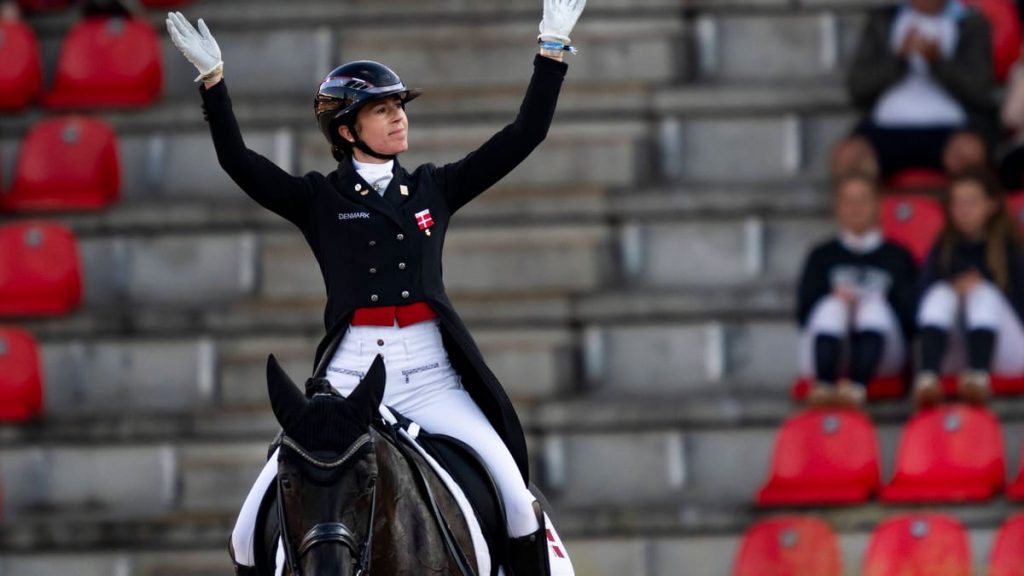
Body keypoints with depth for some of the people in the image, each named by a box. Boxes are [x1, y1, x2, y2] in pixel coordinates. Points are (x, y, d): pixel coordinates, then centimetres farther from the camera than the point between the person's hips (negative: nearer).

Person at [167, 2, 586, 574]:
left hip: (431, 376, 1)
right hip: (349, 375, -1)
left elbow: (523, 136, 12)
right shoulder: (320, 199, 7)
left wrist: (552, 49, 7)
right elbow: (238, 160, -4)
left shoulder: (434, 189, 13)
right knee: (256, 525, -9)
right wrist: (213, 79, -15)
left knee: (517, 503, -13)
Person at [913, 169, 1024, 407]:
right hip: (953, 357, 2)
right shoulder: (943, 250, 12)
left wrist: (976, 289, -13)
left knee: (984, 295, -26)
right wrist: (955, 289, -16)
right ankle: (927, 377, -52)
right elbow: (924, 296, 1)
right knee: (941, 295, -23)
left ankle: (979, 377, -57)